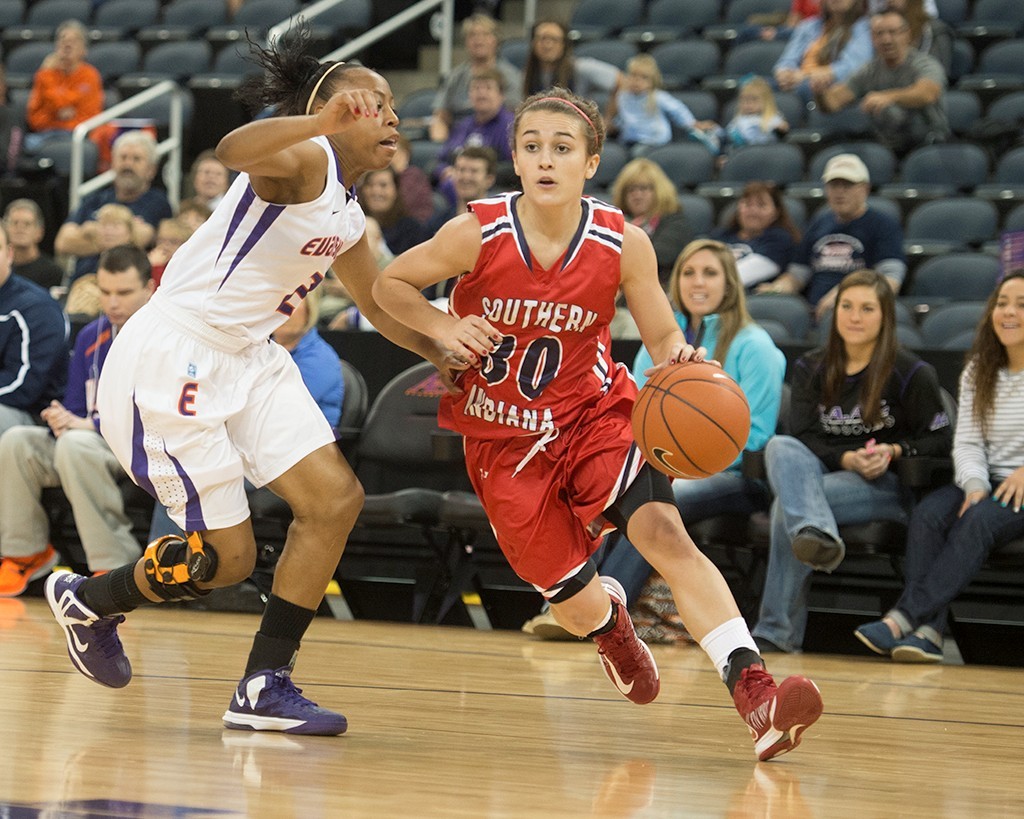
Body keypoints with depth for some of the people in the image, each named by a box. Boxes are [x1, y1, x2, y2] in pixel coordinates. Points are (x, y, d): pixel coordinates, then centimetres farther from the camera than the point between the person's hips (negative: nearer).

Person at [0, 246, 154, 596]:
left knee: (77, 445, -35)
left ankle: (115, 563, -30)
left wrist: (92, 425, -21)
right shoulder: (91, 337, 13)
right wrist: (63, 422, -12)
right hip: (97, 441, 7)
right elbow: (76, 411, 14)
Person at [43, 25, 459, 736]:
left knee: (337, 499, -4)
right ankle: (86, 599, 23)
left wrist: (440, 352, 12)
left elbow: (381, 306, 30)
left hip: (246, 358, 10)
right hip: (171, 354, -9)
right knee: (227, 557, -5)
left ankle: (266, 686, 3)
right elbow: (232, 151, -38)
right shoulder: (304, 160, -14)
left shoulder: (347, 219, 14)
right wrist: (324, 121, -54)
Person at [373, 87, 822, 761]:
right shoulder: (476, 235, -16)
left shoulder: (624, 244, -14)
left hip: (596, 415, 0)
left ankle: (754, 692, -36)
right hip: (505, 438, 0)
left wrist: (679, 358, -28)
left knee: (664, 532, -27)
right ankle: (612, 620, 46)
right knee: (578, 610, 5)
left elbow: (663, 336, -4)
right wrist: (443, 326, -21)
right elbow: (389, 284, -2)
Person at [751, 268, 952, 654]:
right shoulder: (810, 369, 13)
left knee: (787, 503, -32)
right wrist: (846, 459, -18)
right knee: (779, 447, -32)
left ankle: (775, 634, -39)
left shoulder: (911, 373, 1)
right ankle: (817, 535, -61)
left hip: (887, 487, -4)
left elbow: (939, 440, 2)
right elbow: (803, 438, 2)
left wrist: (893, 451, -18)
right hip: (825, 472, 4)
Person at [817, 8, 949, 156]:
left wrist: (889, 97, -49)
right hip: (889, 150, 4)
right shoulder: (868, 72, 6)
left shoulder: (924, 65, -9)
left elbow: (927, 95, -32)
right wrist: (821, 92, -28)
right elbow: (833, 102, -4)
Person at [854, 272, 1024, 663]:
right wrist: (975, 485, -14)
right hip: (987, 483, 5)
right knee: (927, 515, -26)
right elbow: (967, 442, 6)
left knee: (977, 521, -34)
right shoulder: (978, 372, 15)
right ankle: (928, 631, -39)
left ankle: (902, 617, -43)